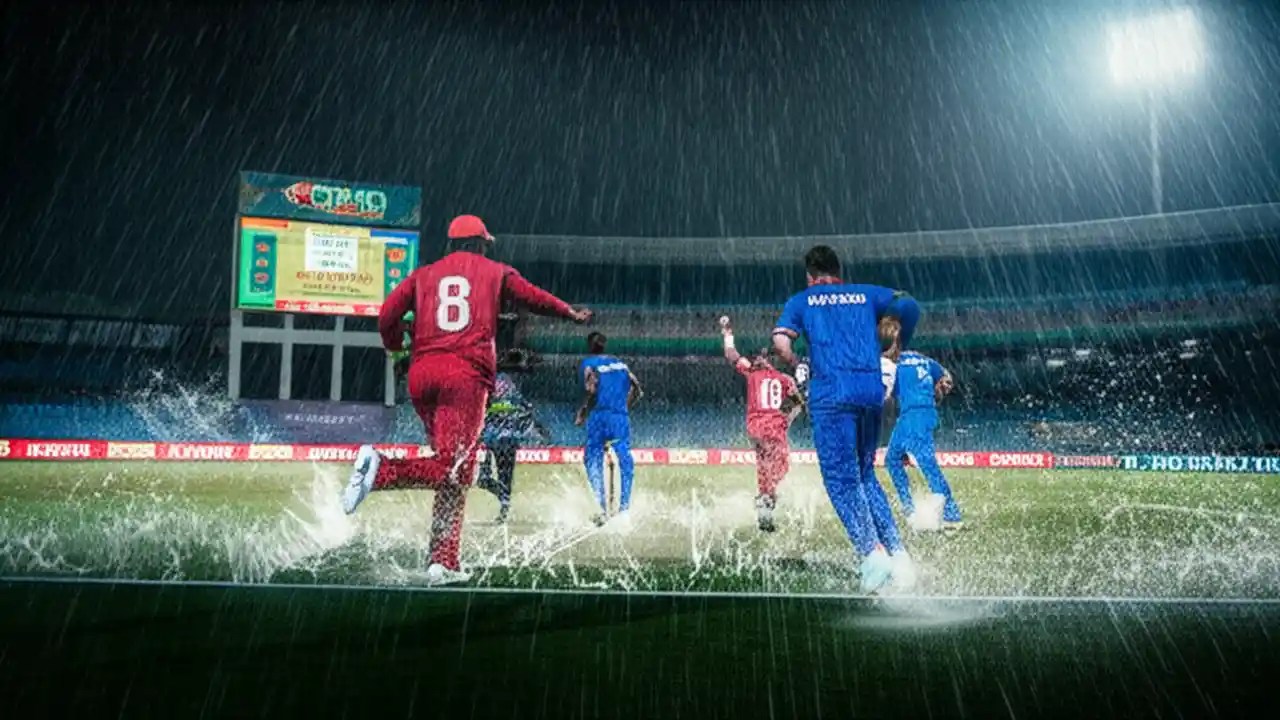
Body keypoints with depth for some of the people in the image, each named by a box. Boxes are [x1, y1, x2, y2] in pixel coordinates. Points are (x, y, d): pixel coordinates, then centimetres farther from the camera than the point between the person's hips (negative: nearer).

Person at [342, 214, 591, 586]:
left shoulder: (424, 274, 19)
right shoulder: (495, 271, 15)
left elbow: (388, 315, 8)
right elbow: (535, 298, 19)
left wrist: (396, 350, 26)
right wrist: (572, 314, 36)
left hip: (421, 374, 5)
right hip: (466, 375, -4)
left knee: (455, 473, 12)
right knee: (453, 469, -9)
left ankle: (445, 563, 6)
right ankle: (381, 469, -33)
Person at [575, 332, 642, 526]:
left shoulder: (588, 363, 5)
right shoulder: (618, 362, 20)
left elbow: (593, 389, -12)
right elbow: (637, 389, 15)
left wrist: (582, 413, -3)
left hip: (600, 416, -4)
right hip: (621, 417, 4)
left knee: (593, 460, 0)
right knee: (626, 462, 8)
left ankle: (603, 509, -11)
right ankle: (624, 509, 4)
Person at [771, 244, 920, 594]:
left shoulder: (801, 300, 14)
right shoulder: (866, 294, 22)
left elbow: (781, 342, -4)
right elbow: (908, 306, 5)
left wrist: (797, 368, 13)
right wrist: (899, 345, 19)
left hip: (831, 391, -4)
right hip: (872, 389, 4)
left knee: (841, 478, -1)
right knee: (864, 474, 16)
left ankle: (872, 552, -17)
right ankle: (897, 552, 8)